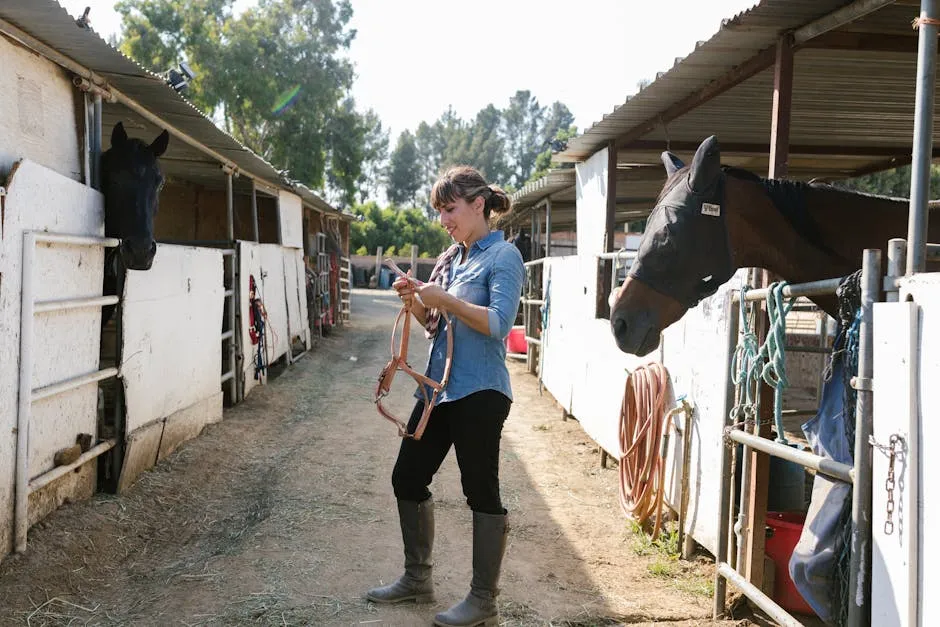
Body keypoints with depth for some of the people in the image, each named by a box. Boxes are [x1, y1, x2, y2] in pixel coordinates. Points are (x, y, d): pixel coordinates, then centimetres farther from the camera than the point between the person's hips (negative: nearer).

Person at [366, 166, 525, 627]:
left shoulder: (503, 257, -8)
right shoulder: (448, 259, 14)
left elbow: (498, 323, -20)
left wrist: (445, 299, -21)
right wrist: (414, 301, 1)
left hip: (479, 393, -8)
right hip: (438, 387, 9)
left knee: (482, 492, 1)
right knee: (407, 479, 13)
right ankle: (417, 579, 30)